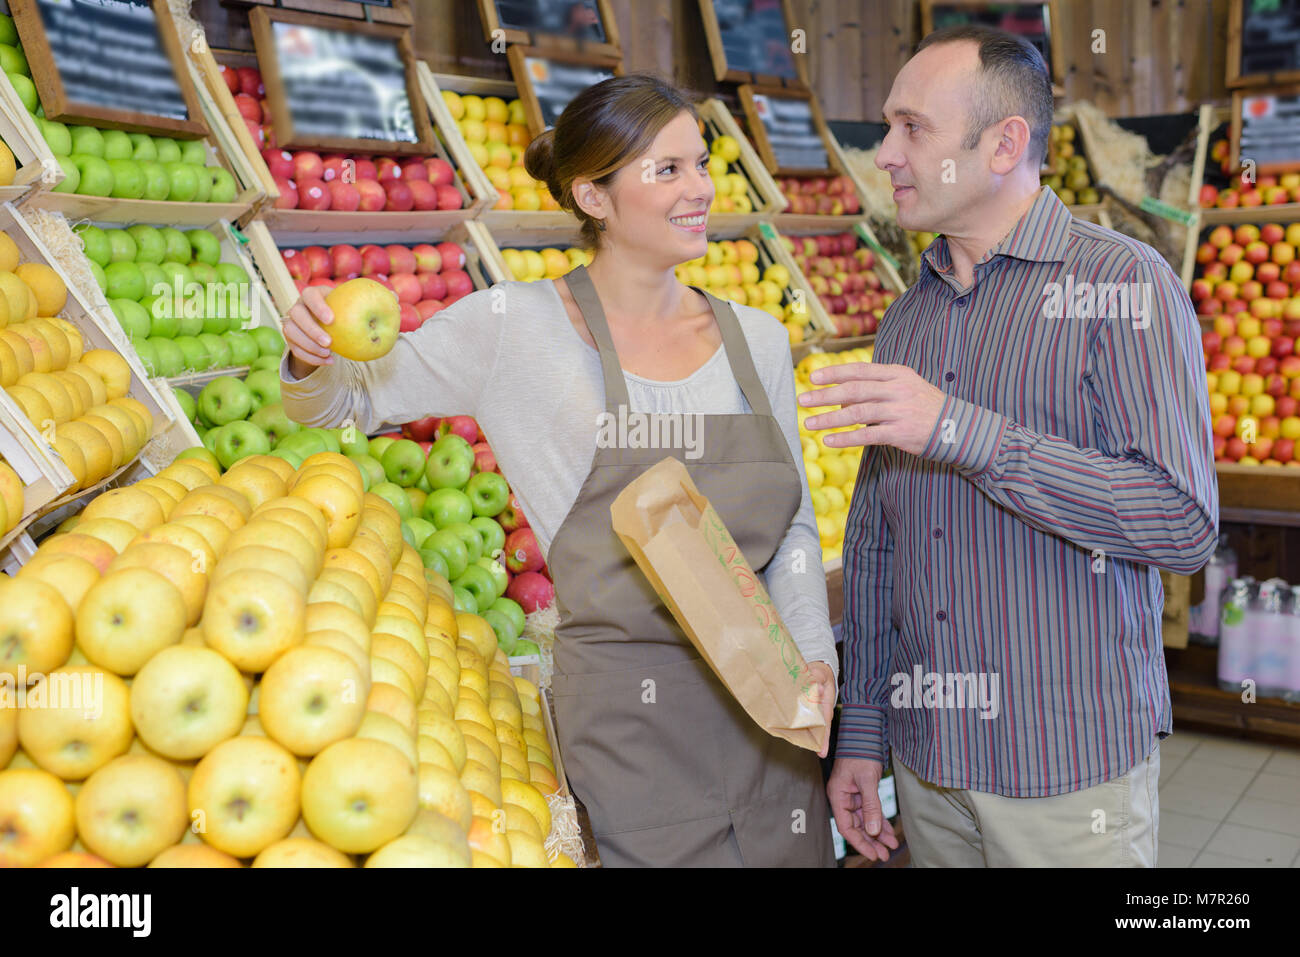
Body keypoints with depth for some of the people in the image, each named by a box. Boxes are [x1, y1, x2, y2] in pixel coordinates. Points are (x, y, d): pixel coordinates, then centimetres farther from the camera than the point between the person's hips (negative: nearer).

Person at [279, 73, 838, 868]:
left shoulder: (756, 338, 5)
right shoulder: (519, 326, -8)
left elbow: (794, 525, 10)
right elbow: (348, 400, 0)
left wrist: (814, 651, -4)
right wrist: (314, 359, -22)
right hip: (626, 711, -4)